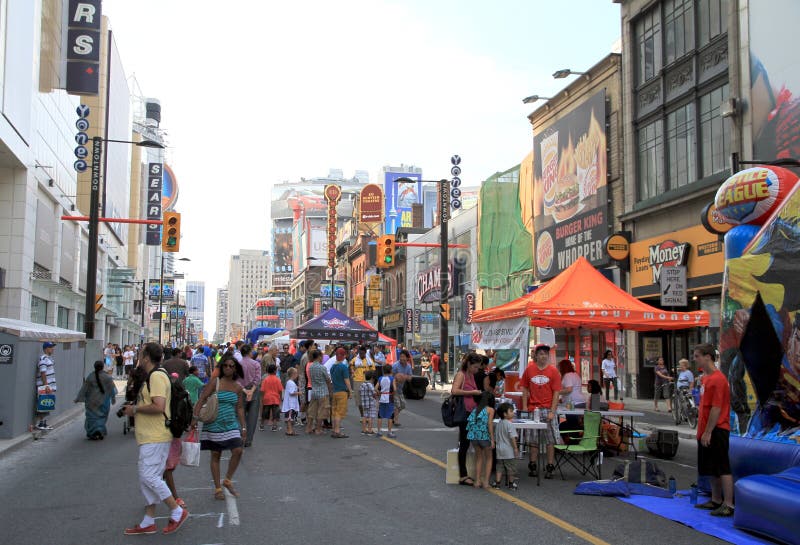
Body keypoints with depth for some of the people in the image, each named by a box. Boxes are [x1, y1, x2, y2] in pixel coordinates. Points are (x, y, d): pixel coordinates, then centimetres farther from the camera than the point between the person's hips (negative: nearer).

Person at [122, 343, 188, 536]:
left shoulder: (156, 376, -17)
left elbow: (158, 406, -27)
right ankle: (148, 522, 20)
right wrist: (134, 409, 10)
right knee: (147, 478, 13)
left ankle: (177, 512, -1)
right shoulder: (151, 376, 17)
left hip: (155, 438, -11)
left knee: (149, 476, -10)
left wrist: (135, 409, -14)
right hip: (149, 437, 11)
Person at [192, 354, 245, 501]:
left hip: (231, 424, 3)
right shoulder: (215, 382, -6)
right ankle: (217, 488, 17)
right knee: (216, 455, 6)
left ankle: (227, 480, 13)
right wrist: (195, 418, -19)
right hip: (214, 424, -3)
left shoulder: (238, 387, 6)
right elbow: (201, 400, -10)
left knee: (237, 451, -10)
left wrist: (243, 427, 10)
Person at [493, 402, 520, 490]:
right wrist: (516, 448, -13)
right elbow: (512, 437, -18)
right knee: (511, 467, 7)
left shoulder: (498, 424, 9)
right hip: (509, 450, -7)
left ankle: (497, 482, 6)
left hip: (499, 449, 7)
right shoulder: (509, 424, -15)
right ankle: (511, 483, 16)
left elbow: (496, 437, 14)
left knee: (500, 467, 10)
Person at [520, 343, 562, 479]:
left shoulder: (553, 371, -3)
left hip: (548, 410, -1)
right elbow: (525, 389, 8)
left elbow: (556, 393, -4)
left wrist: (552, 412, -11)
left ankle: (550, 467, 8)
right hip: (533, 409, 1)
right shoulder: (529, 369, 2)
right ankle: (532, 466, 17)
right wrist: (524, 408, 2)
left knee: (550, 439, 1)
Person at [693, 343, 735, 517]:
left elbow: (716, 408, -21)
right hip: (707, 431, 10)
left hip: (716, 431, -10)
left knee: (722, 469, -4)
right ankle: (716, 500, 25)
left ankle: (728, 505, 1)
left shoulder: (717, 379, -17)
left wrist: (708, 432, -20)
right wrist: (702, 430, 18)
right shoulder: (706, 377, 13)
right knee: (711, 469, 15)